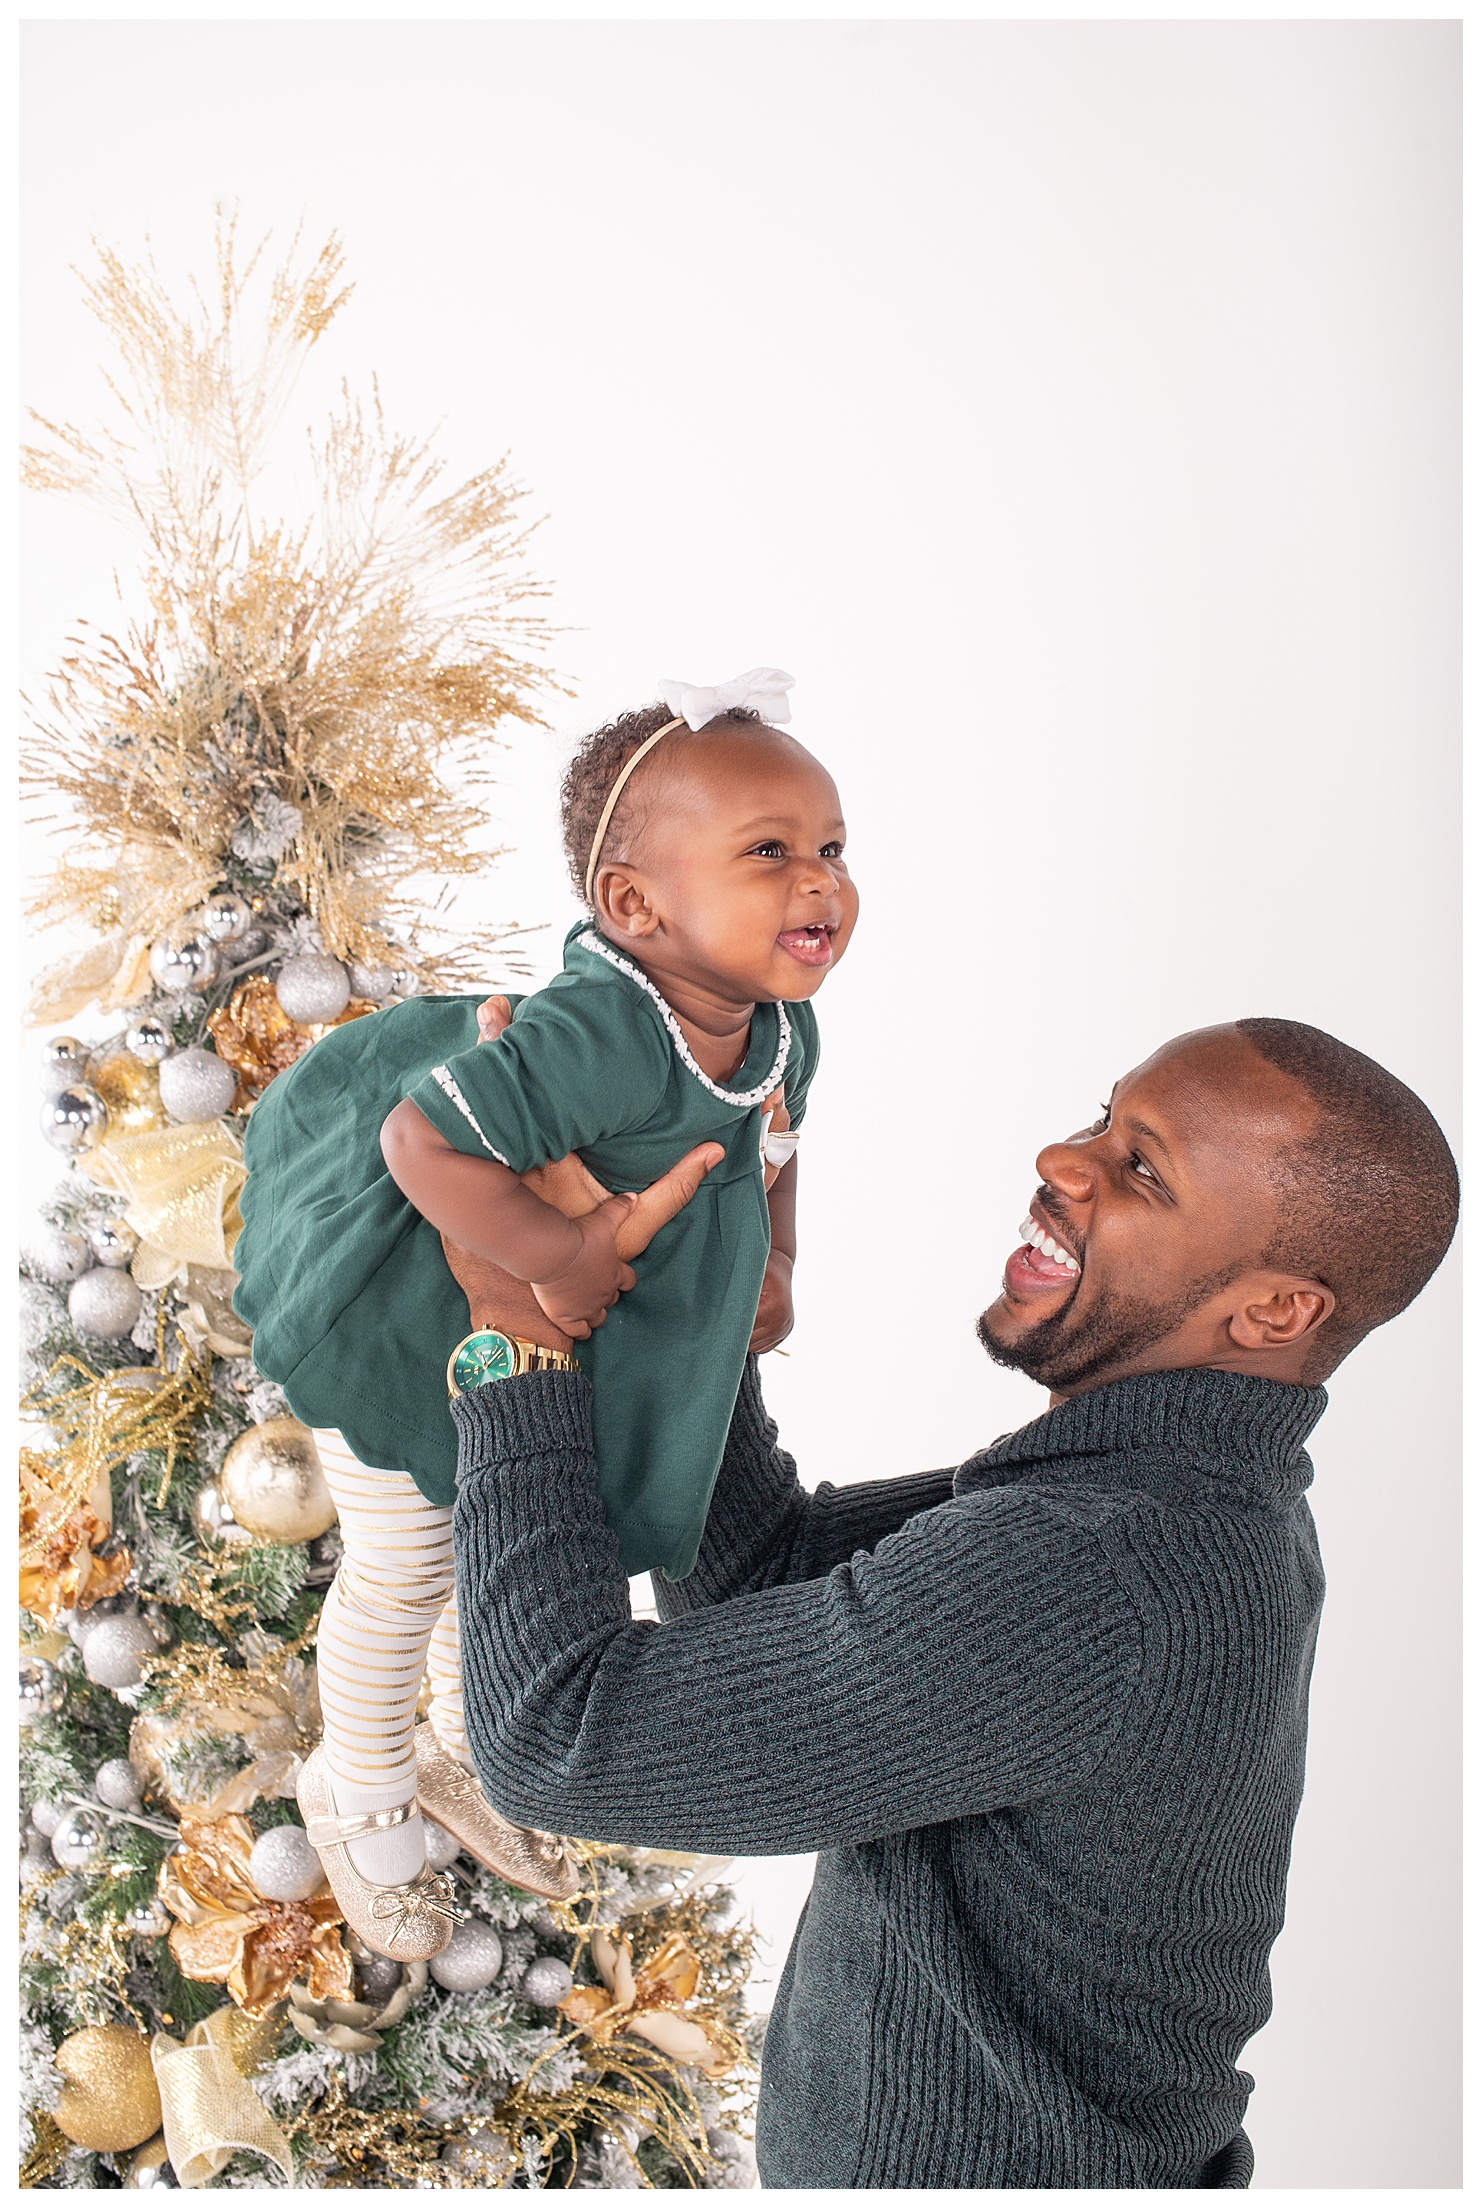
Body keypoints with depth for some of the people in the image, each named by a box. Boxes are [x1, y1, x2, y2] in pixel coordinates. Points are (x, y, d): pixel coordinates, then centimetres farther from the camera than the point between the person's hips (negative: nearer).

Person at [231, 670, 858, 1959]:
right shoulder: (598, 1037, -43)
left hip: (564, 1325, 7)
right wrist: (561, 1261, -40)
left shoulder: (782, 1027, -15)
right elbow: (422, 1140, -45)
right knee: (405, 1574, 15)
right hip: (418, 1317, -7)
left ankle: (463, 1754, 56)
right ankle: (360, 1794, 45)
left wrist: (774, 1262, 5)